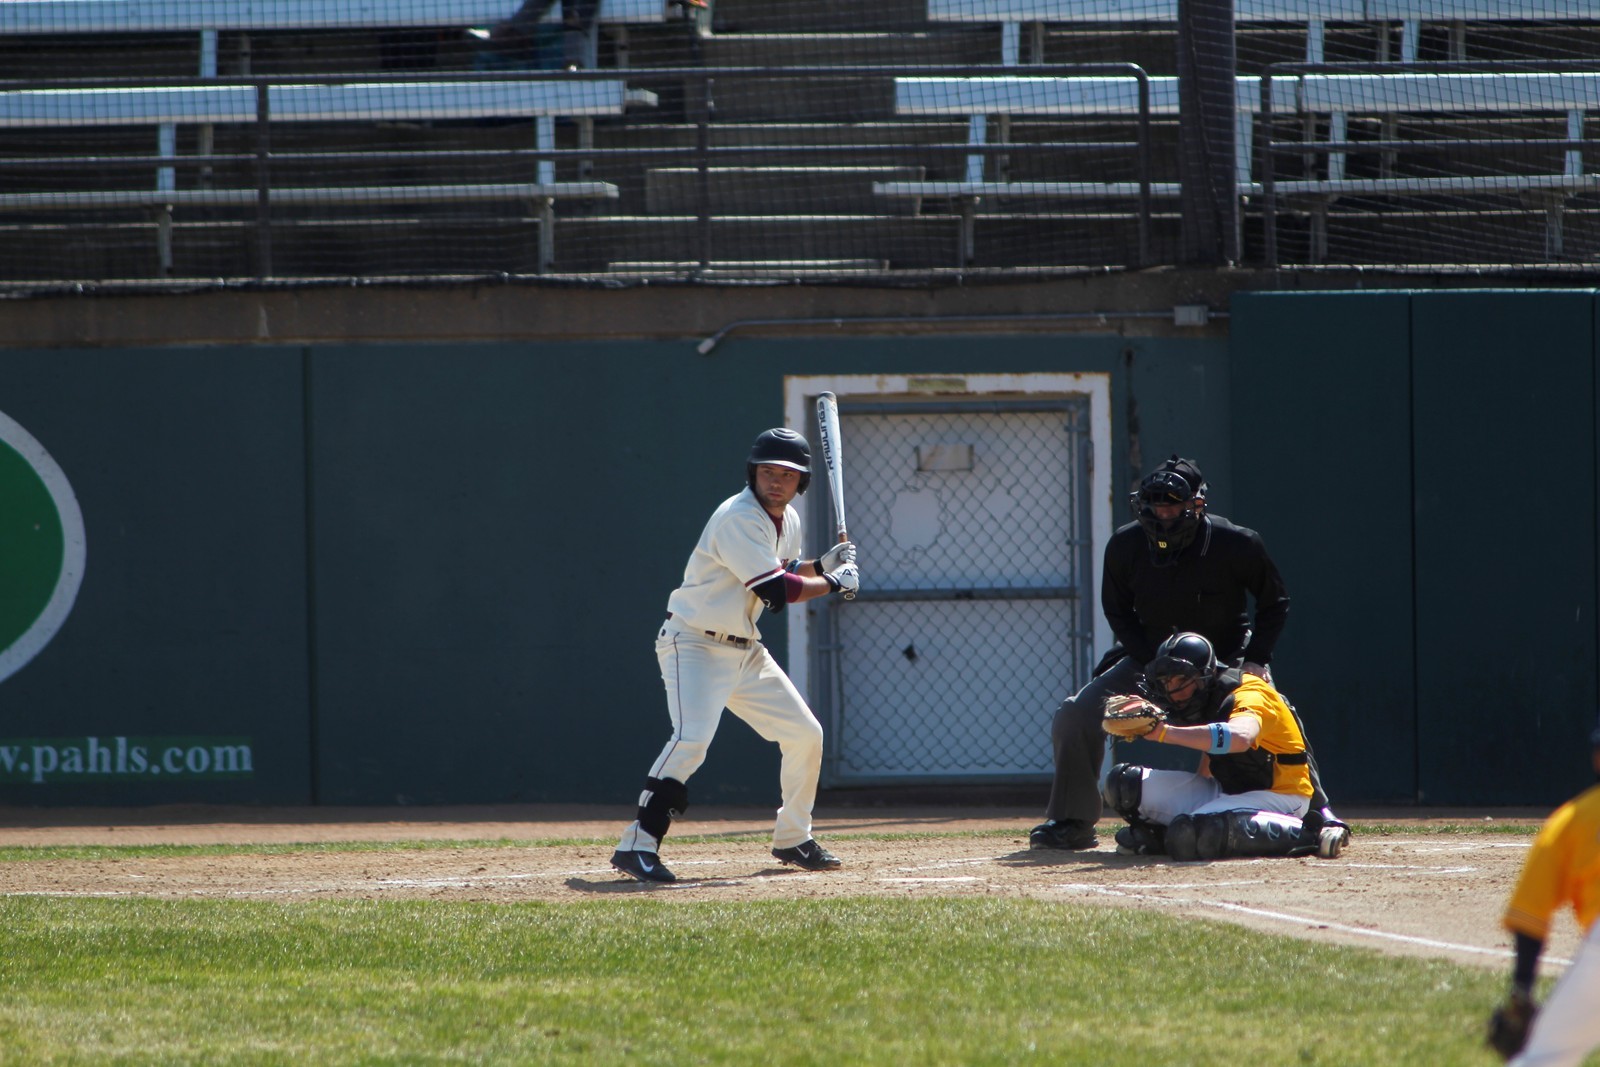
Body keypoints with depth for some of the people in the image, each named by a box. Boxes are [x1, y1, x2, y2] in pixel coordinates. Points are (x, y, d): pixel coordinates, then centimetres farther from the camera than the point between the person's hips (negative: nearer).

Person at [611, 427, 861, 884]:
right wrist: (833, 584, -12)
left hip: (744, 650, 9)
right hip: (695, 645, -9)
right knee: (691, 738, -27)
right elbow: (776, 592, -25)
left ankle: (793, 840, 26)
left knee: (805, 734, 11)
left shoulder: (787, 520, 8)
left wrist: (822, 565, 8)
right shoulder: (739, 518, -21)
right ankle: (637, 846, -28)